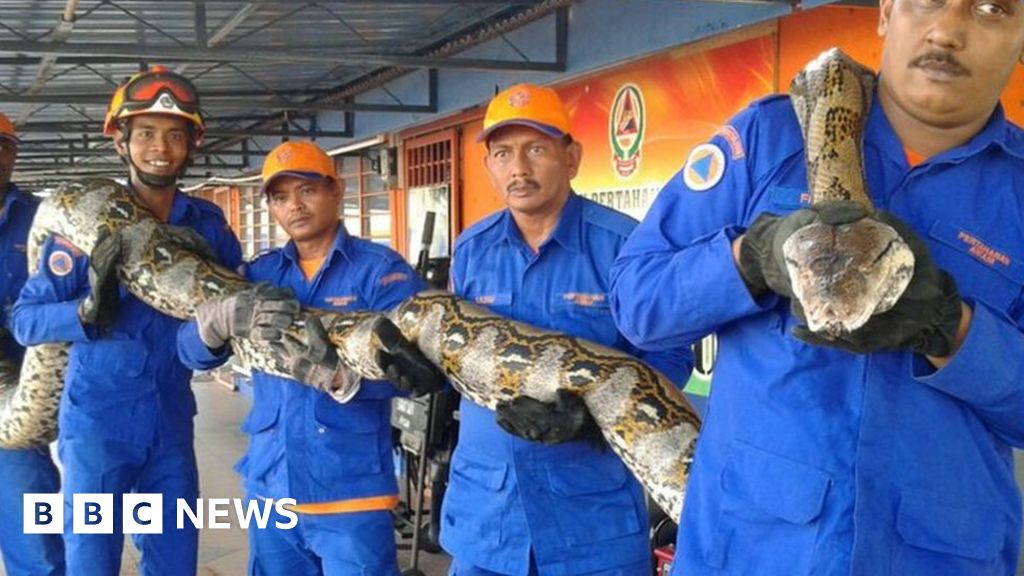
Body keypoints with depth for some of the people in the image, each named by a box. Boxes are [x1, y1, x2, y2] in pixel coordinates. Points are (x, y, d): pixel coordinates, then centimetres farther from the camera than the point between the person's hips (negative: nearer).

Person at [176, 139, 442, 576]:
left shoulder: (381, 269, -6)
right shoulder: (259, 273, 7)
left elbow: (415, 365, -17)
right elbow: (193, 351, 0)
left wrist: (339, 377, -34)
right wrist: (225, 315, -23)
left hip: (352, 494, -5)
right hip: (269, 489, 5)